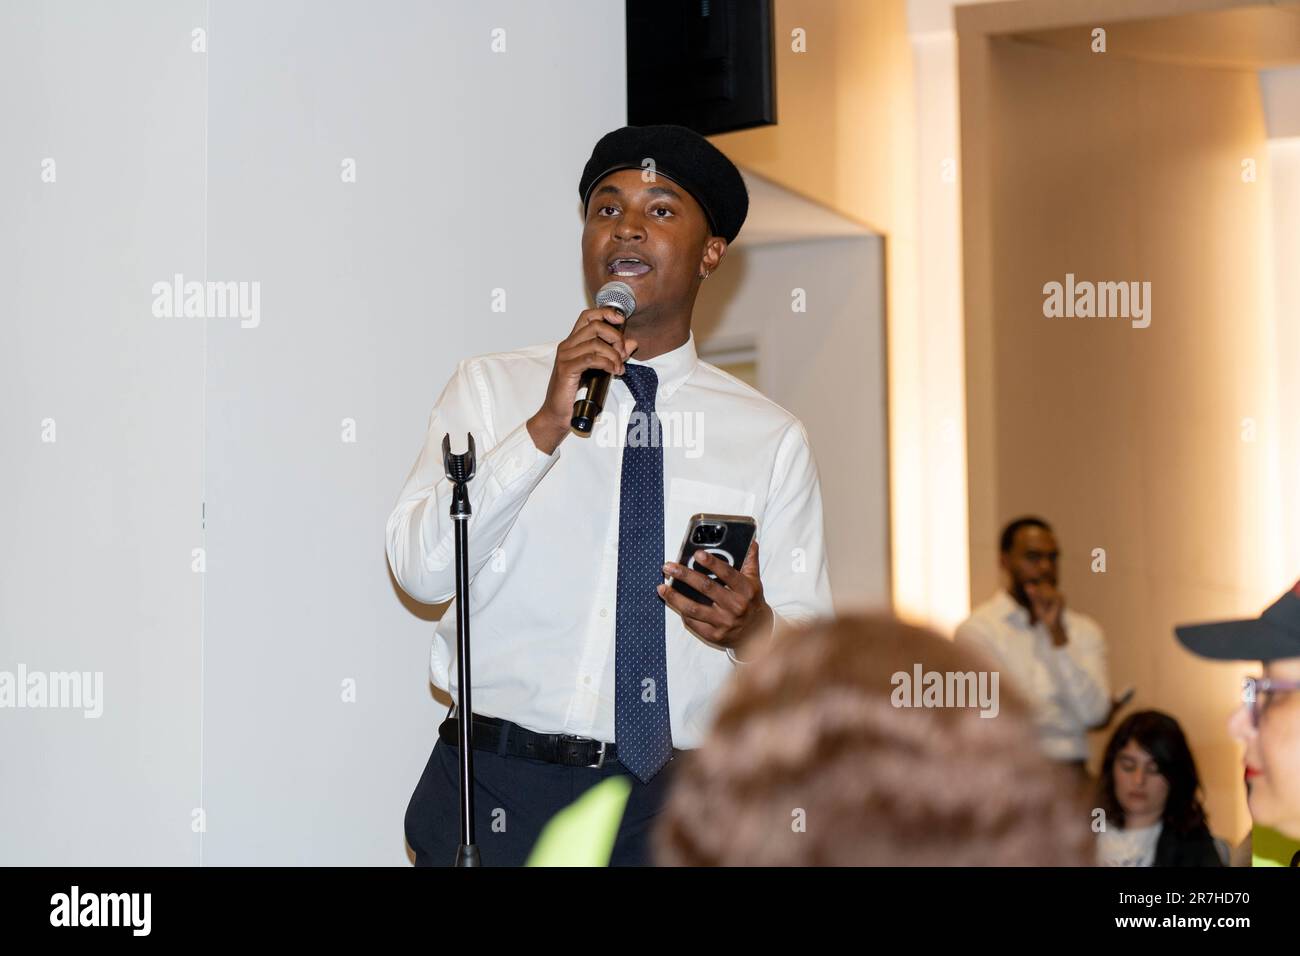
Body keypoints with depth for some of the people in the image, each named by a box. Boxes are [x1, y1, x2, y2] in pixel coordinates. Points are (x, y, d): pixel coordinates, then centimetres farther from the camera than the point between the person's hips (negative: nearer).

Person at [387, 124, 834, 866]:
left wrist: (750, 624, -20)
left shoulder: (770, 438, 4)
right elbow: (421, 569, -9)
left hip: (676, 804, 1)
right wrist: (546, 427, -18)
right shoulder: (493, 388, 4)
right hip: (496, 794, 0)